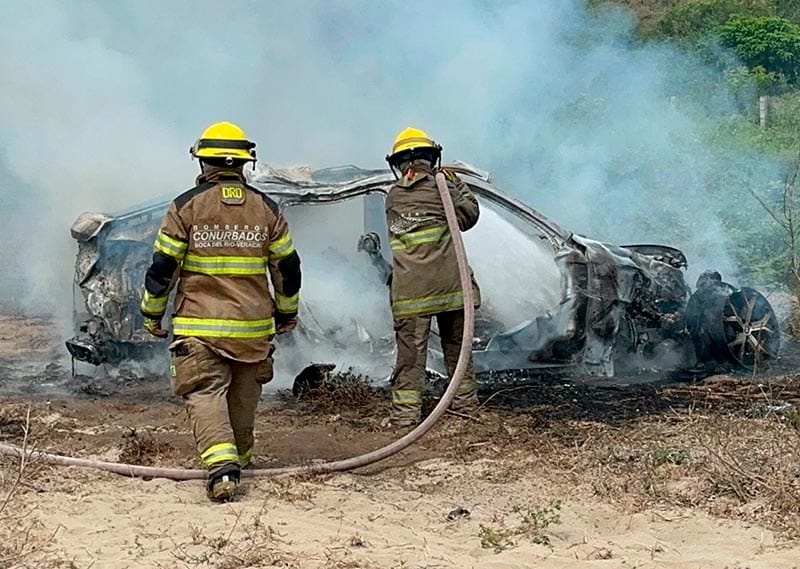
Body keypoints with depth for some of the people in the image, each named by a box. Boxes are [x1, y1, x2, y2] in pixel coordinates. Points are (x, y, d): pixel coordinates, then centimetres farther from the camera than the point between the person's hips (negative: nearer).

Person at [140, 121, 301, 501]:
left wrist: (151, 313, 9)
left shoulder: (186, 206, -5)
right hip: (253, 326, 3)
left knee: (205, 392, -6)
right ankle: (239, 456, 34)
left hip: (199, 326, -3)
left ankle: (221, 465, -25)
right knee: (243, 395, 19)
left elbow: (163, 267, -4)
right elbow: (288, 267, 9)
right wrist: (287, 313, 24)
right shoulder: (265, 208, 4)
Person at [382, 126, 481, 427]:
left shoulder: (393, 197, 5)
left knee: (410, 349, 0)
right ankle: (465, 399, 23)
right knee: (456, 343, 15)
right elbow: (468, 215, 8)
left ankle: (405, 410, -5)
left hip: (410, 289, 1)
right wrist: (457, 184, 19)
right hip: (449, 283, 0)